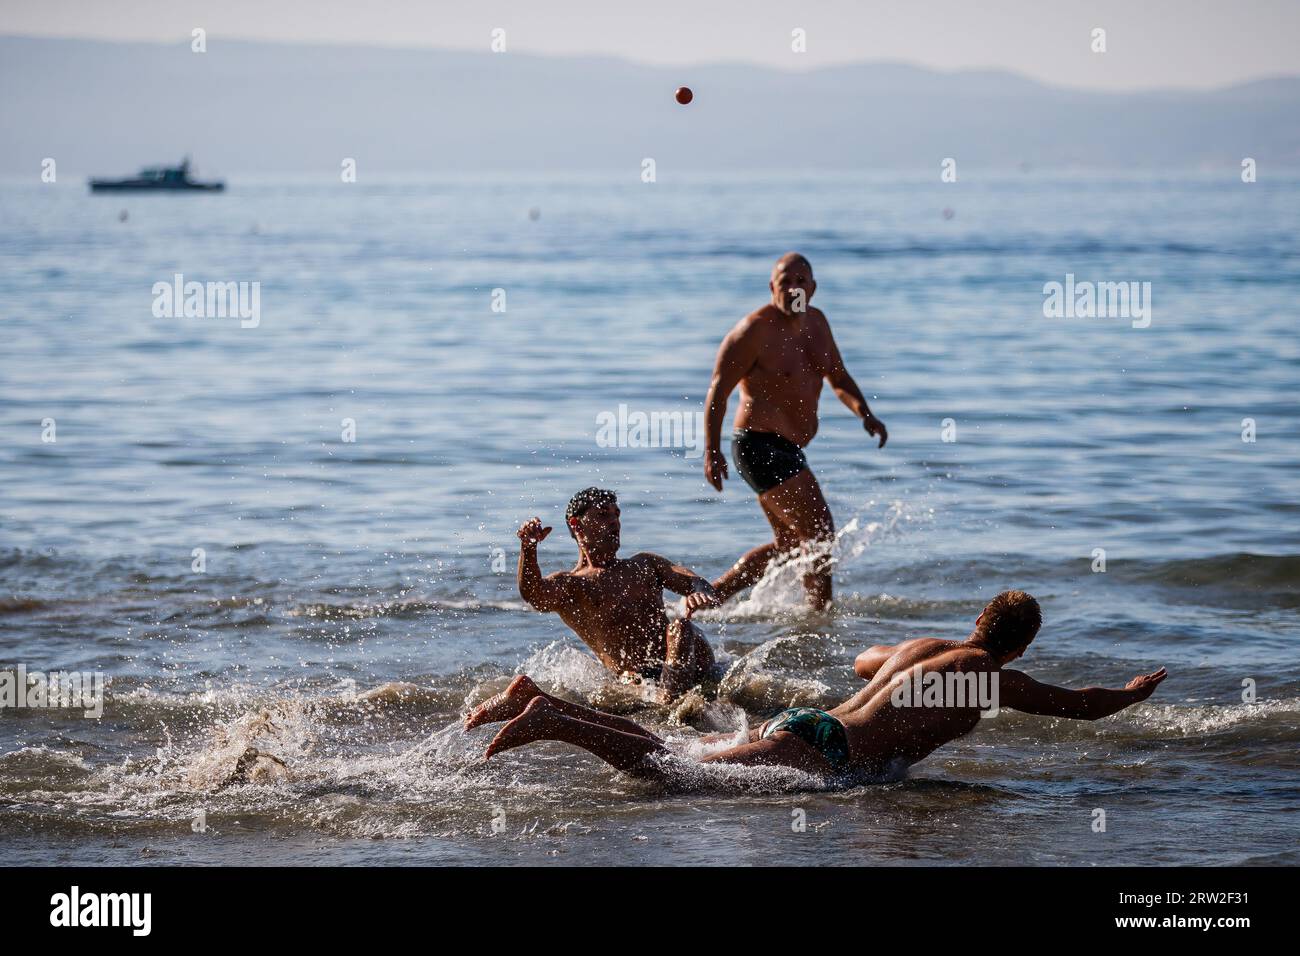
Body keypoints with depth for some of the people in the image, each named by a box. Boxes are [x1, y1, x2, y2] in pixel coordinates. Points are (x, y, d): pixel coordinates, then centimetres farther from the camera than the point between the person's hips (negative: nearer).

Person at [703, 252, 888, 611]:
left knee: (789, 544, 18)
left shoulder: (816, 323, 10)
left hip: (786, 451, 10)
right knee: (820, 534, -10)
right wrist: (712, 452, -19)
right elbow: (718, 391, -13)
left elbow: (838, 377, 20)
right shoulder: (754, 331, -14)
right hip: (761, 446, -10)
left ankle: (710, 595, 21)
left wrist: (865, 413, 0)